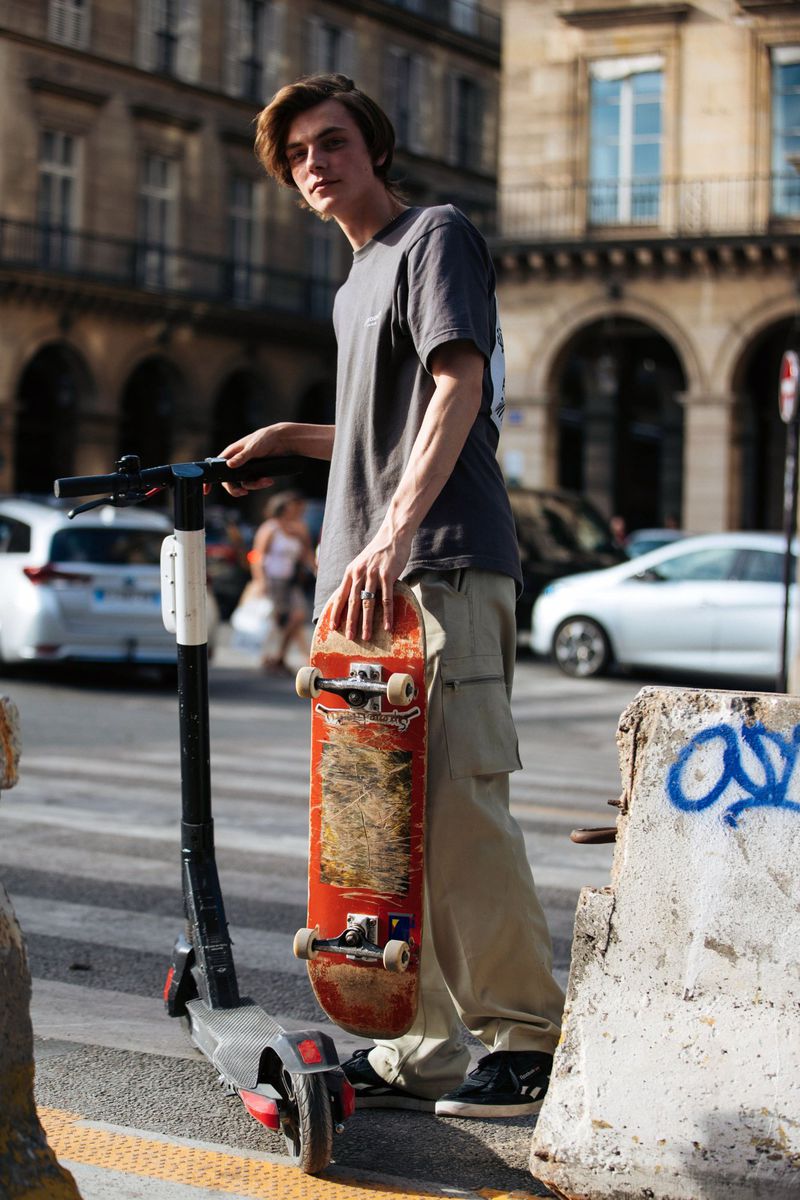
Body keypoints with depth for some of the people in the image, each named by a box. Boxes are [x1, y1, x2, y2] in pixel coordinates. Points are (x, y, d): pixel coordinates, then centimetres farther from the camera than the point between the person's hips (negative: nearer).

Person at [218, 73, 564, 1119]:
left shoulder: (436, 238, 0)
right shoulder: (355, 287, 27)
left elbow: (459, 388, -15)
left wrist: (394, 532, -24)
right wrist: (292, 438, 26)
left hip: (443, 570, -9)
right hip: (365, 577, 9)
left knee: (460, 806, -12)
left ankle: (526, 1038, -4)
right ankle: (426, 1048, 12)